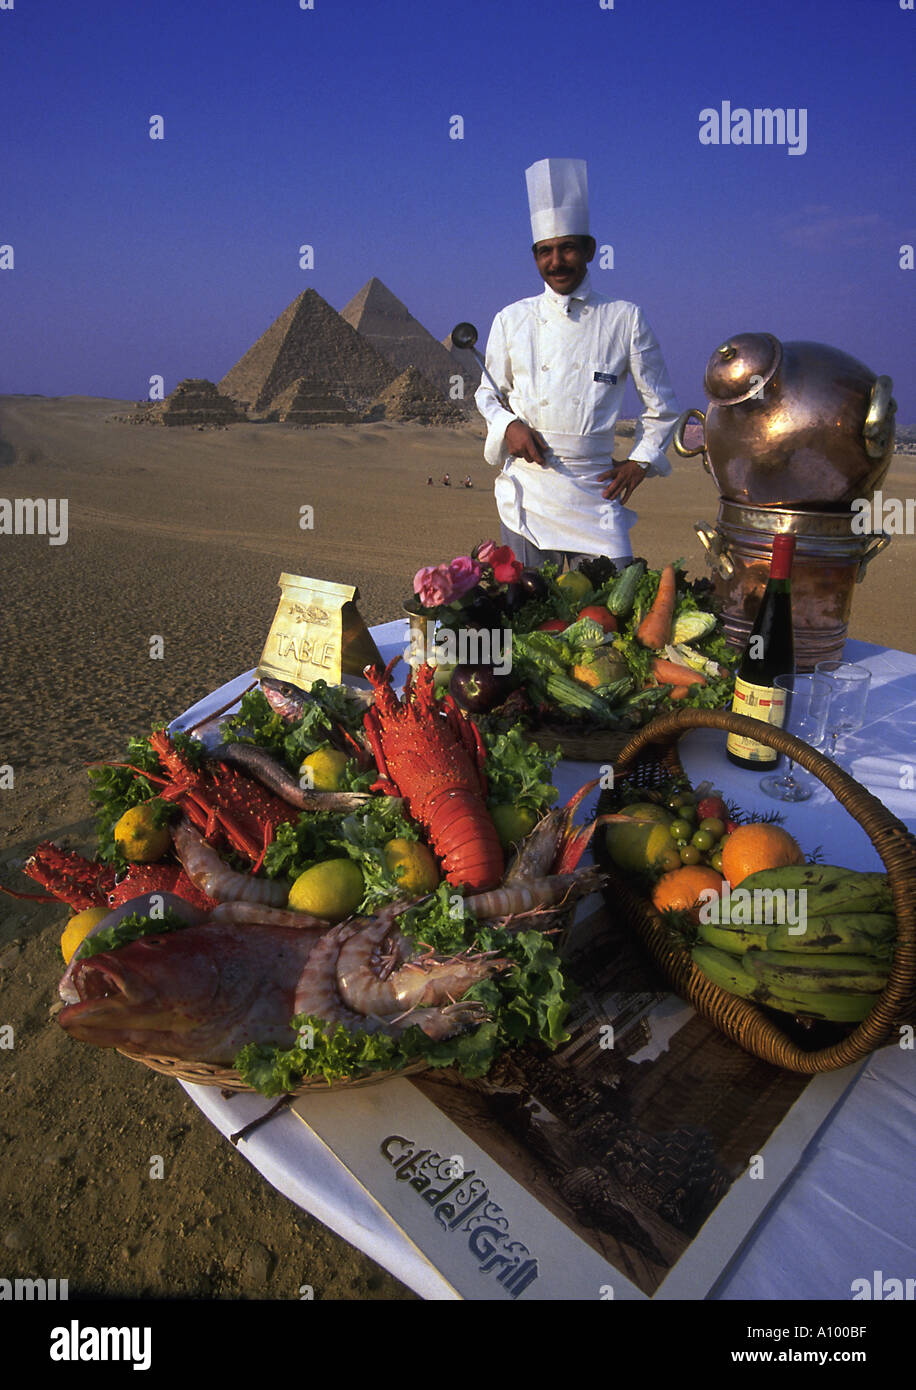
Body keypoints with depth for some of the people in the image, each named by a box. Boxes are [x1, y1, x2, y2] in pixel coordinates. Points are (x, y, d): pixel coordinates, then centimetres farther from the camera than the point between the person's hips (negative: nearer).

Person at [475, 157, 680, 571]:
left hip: (595, 490, -1)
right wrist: (508, 425, -4)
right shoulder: (512, 320, 7)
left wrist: (641, 461, 2)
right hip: (526, 487, 1)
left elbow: (661, 405, 12)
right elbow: (488, 393, 16)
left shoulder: (625, 319, 5)